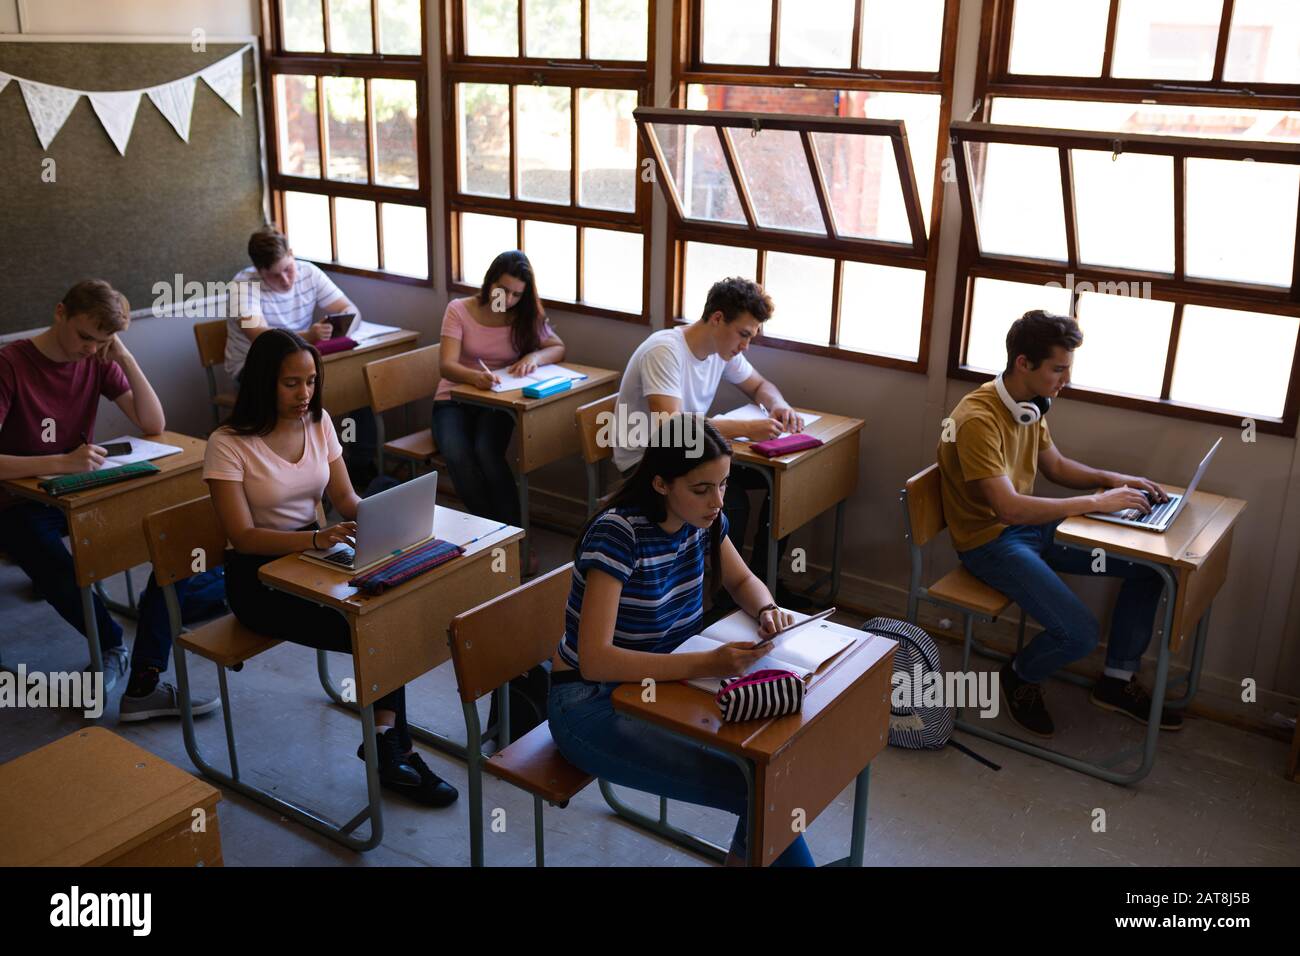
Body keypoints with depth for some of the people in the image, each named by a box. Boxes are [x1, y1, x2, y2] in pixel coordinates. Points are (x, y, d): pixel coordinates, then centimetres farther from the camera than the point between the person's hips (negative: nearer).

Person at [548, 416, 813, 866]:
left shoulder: (703, 519, -5)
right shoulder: (618, 533, -26)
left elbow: (743, 581, 13)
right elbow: (595, 660, -31)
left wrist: (767, 610, -10)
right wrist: (707, 663, -38)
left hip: (662, 678, 7)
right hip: (591, 702, -7)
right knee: (754, 790, -19)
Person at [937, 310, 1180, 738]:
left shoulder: (1030, 405, 2)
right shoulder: (978, 419, -27)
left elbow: (1056, 465, 18)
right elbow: (1009, 508, -33)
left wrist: (1111, 478, 0)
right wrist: (1096, 501, -27)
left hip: (1032, 524, 9)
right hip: (990, 539, -9)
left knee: (1149, 564, 2)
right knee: (1080, 633, -24)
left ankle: (1118, 680, 16)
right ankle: (1021, 676, 10)